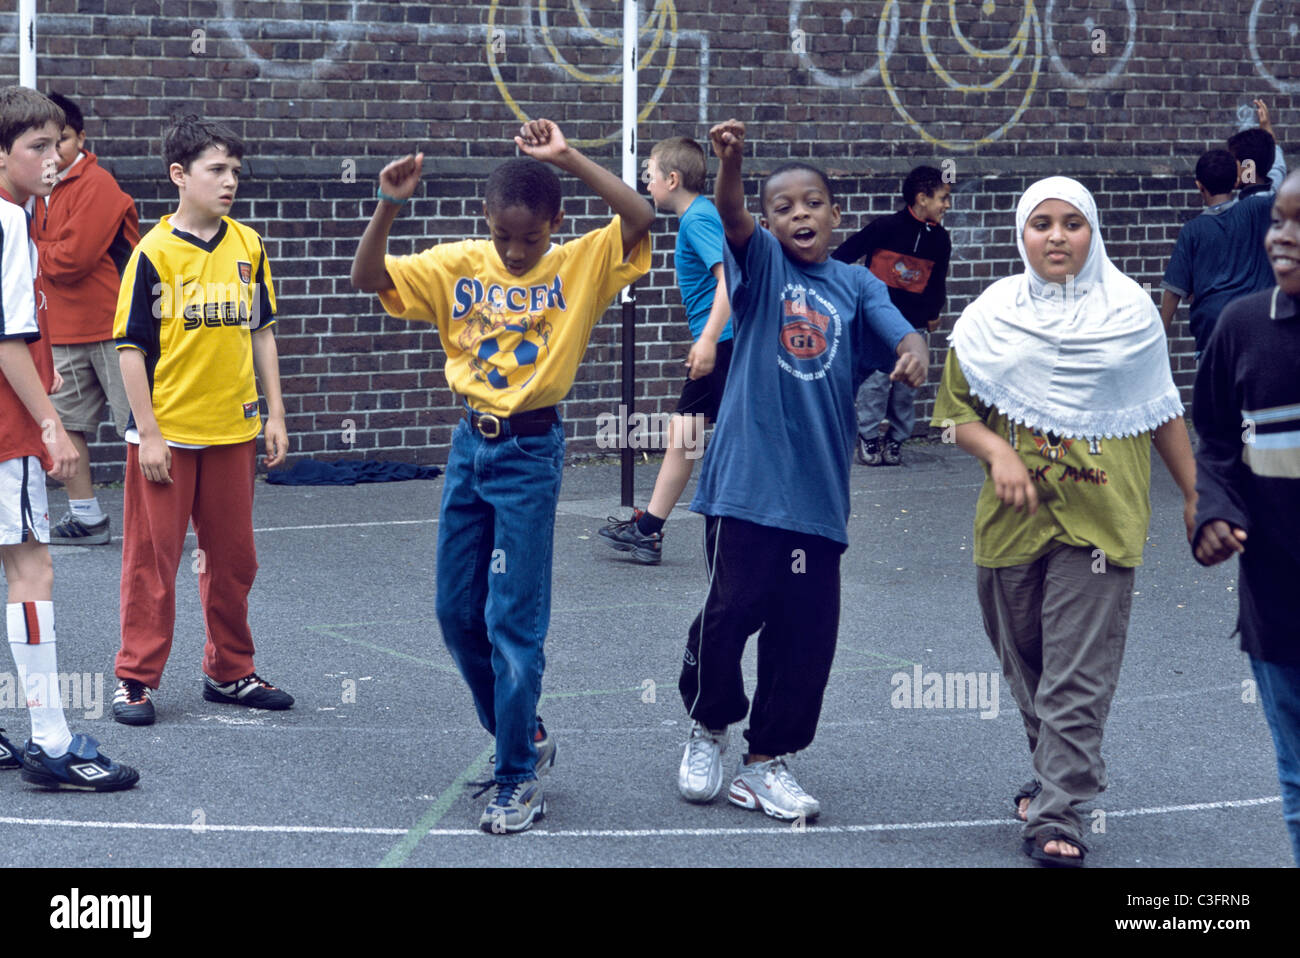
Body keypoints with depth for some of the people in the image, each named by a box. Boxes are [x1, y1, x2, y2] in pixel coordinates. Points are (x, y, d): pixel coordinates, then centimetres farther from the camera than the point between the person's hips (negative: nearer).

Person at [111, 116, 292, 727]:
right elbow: (131, 348, -9)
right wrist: (148, 435, -12)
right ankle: (136, 680, 12)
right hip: (166, 434, -5)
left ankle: (229, 671, 25)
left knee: (233, 557, 12)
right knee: (153, 557, 3)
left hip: (233, 430, 5)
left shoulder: (247, 247, 4)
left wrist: (275, 415, 9)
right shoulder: (154, 253, -10)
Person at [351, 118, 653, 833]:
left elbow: (639, 218, -22)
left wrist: (568, 160, -24)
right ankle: (522, 737, 30)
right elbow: (367, 277, -3)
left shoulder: (580, 265, -6)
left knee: (513, 622, -4)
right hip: (470, 445, 5)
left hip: (531, 453, -5)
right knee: (457, 613, 11)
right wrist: (389, 206, -17)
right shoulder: (458, 265, 2)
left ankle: (518, 780, 6)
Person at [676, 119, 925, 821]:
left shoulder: (856, 285, 10)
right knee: (729, 611, -2)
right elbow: (730, 218, -16)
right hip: (746, 477, -3)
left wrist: (915, 351, -31)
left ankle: (766, 763, 20)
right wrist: (731, 162, -37)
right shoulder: (762, 263, 4)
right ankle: (708, 728, 25)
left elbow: (899, 332, -6)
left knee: (806, 633, 5)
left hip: (818, 488, 3)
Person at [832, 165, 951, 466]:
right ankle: (868, 438, 5)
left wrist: (933, 313, 21)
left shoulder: (940, 240, 6)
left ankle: (895, 440, 13)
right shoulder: (885, 227, -8)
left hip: (914, 325, 4)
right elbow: (842, 255, -1)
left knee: (907, 385, 1)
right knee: (876, 379, -7)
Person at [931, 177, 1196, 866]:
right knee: (1025, 666, 12)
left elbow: (1163, 413, 13)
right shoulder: (991, 316, 5)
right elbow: (954, 409, 10)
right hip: (1013, 518, 2)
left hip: (1099, 516, -2)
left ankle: (1059, 814, -8)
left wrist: (1195, 495, 14)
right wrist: (997, 453, -9)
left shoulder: (1129, 311, 4)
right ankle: (1056, 776, 32)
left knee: (1078, 675, -8)